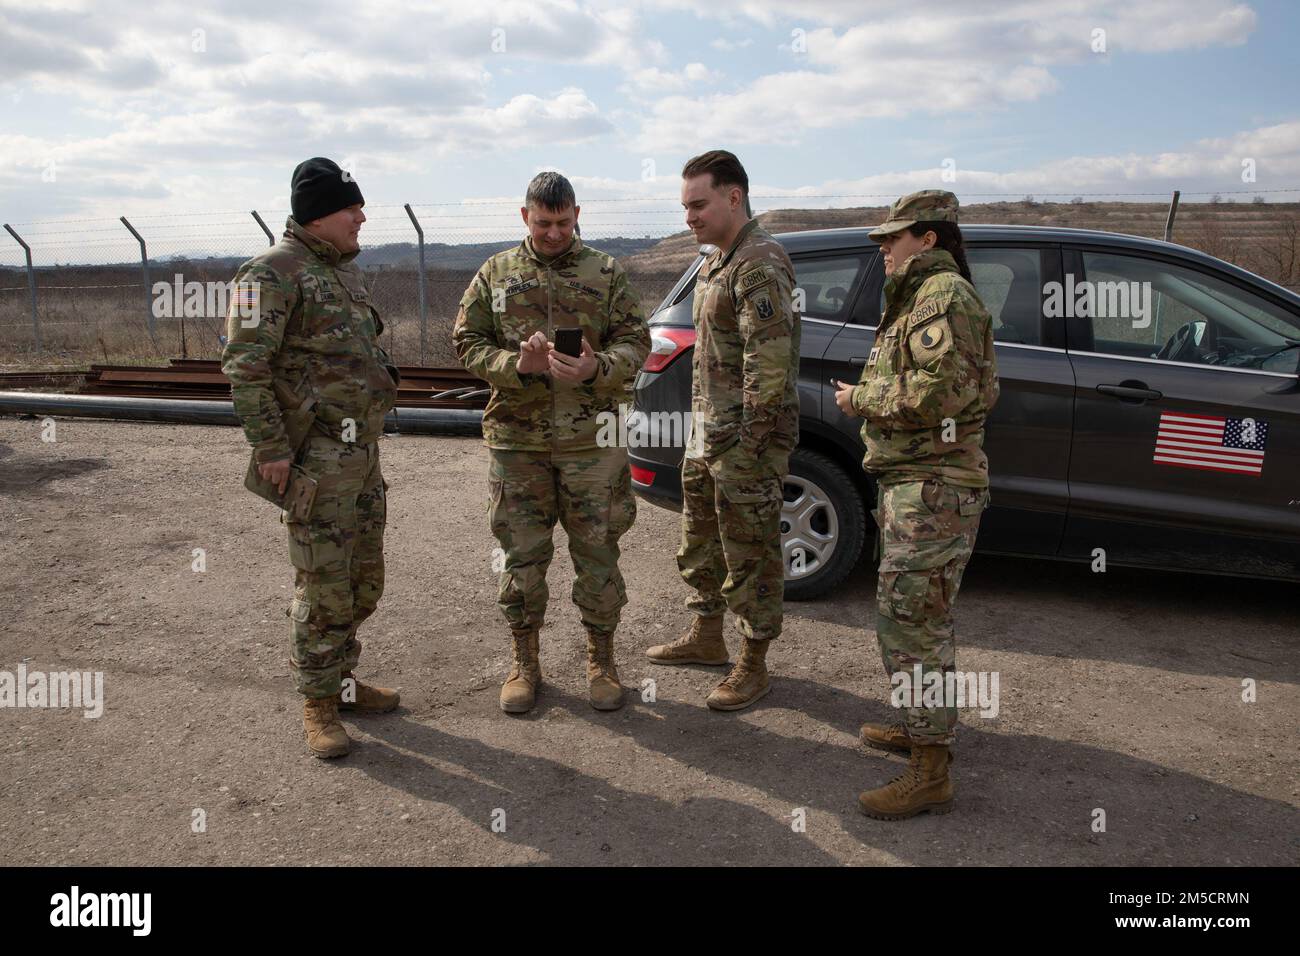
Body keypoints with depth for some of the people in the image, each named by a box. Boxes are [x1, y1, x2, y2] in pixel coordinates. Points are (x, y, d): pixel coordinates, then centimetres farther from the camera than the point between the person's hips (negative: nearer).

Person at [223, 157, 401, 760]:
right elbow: (244, 364, -16)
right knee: (323, 586, -3)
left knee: (362, 583, 14)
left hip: (362, 453, 9)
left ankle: (341, 680, 29)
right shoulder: (274, 273, -11)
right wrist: (270, 447, -19)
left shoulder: (344, 268, 17)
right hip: (316, 459, -9)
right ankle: (318, 704, 11)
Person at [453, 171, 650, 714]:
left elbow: (635, 342, 1)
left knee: (598, 553, 5)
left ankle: (600, 659, 23)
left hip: (592, 440, -1)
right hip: (516, 440, 1)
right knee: (521, 555, 8)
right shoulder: (496, 273, 7)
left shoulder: (606, 273, 4)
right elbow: (466, 341, 5)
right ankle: (524, 663, 24)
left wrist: (597, 368, -20)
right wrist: (516, 364, -14)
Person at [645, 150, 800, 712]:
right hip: (708, 434, 10)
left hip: (745, 440, -10)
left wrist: (746, 445, -23)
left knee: (750, 555, 2)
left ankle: (753, 667, 16)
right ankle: (707, 637, 39)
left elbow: (770, 362, -24)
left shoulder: (759, 265, -18)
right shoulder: (718, 261, 14)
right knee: (700, 542, 21)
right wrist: (704, 430, 18)